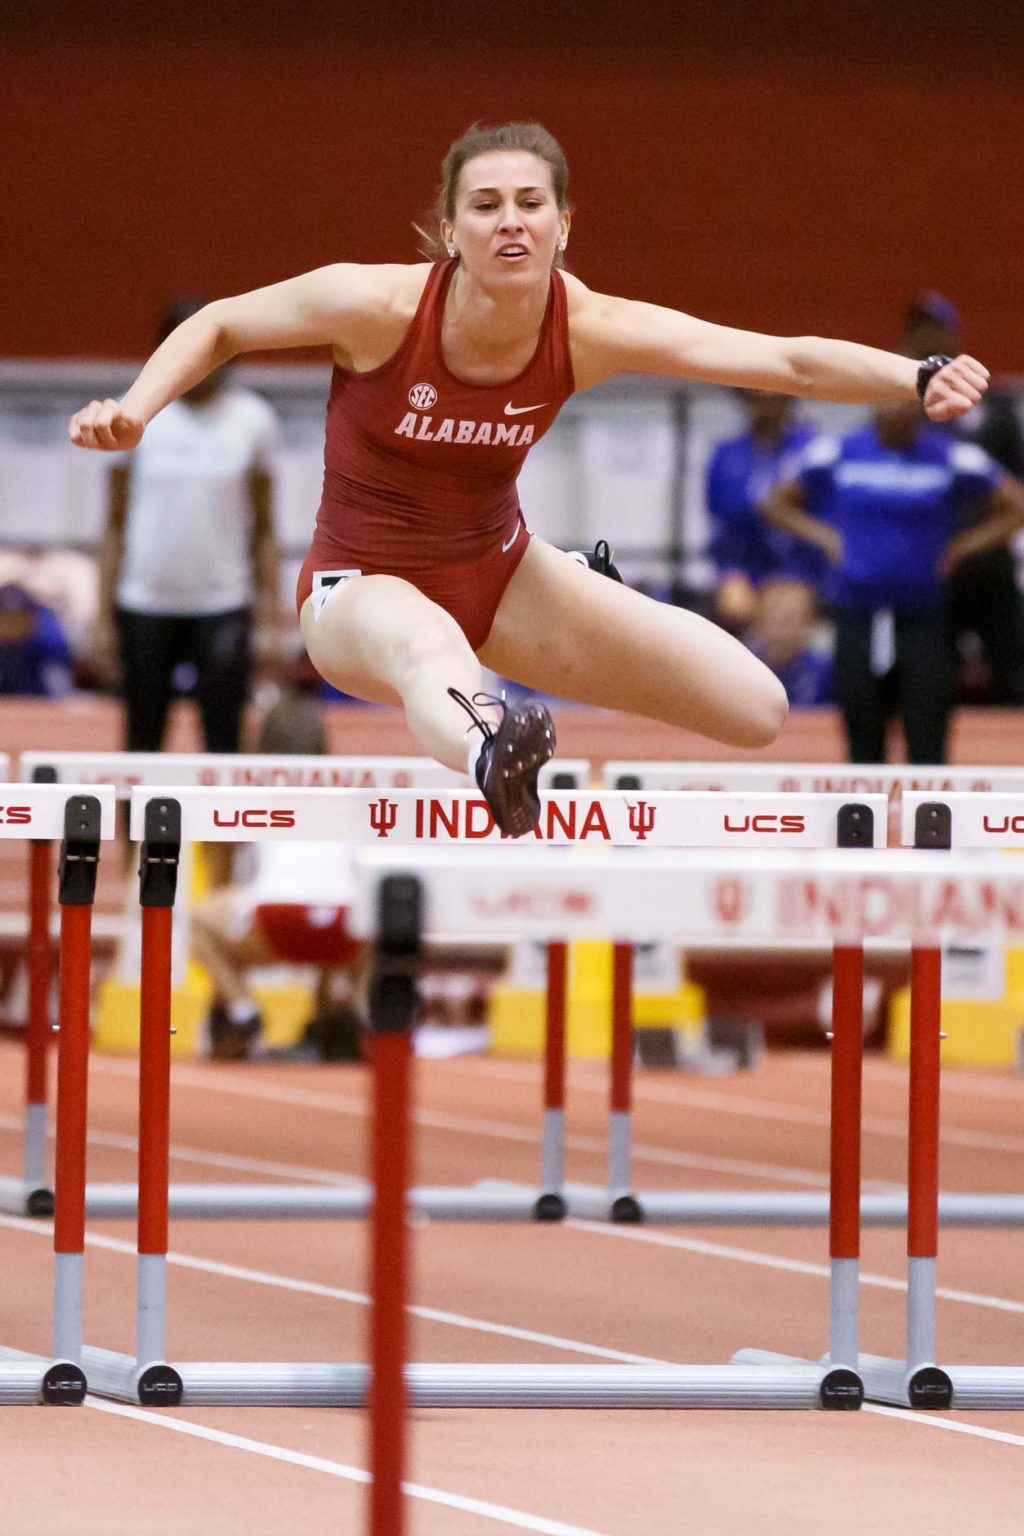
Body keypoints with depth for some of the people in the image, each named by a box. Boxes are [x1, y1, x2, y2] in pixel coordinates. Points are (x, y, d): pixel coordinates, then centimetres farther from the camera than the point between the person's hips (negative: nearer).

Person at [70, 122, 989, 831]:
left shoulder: (591, 331, -18)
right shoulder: (380, 307, -24)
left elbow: (786, 360, -26)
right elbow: (219, 327, -7)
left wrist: (918, 378, -40)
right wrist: (134, 411, -23)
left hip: (498, 572, 5)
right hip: (364, 584, -5)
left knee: (758, 711, -3)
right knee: (431, 650, -47)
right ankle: (489, 755, -87)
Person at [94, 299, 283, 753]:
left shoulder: (253, 419, 2)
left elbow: (263, 528, 7)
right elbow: (116, 523, 7)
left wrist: (272, 618, 1)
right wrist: (104, 617, 3)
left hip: (223, 607, 0)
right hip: (145, 605, 1)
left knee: (224, 743, -7)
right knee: (143, 745, 3)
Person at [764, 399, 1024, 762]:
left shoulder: (953, 458, 0)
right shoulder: (835, 454, 5)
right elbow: (779, 502, 17)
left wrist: (963, 546, -1)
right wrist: (825, 537, 3)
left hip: (925, 622, -2)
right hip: (858, 621, 2)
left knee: (927, 750, -6)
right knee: (864, 750, 5)